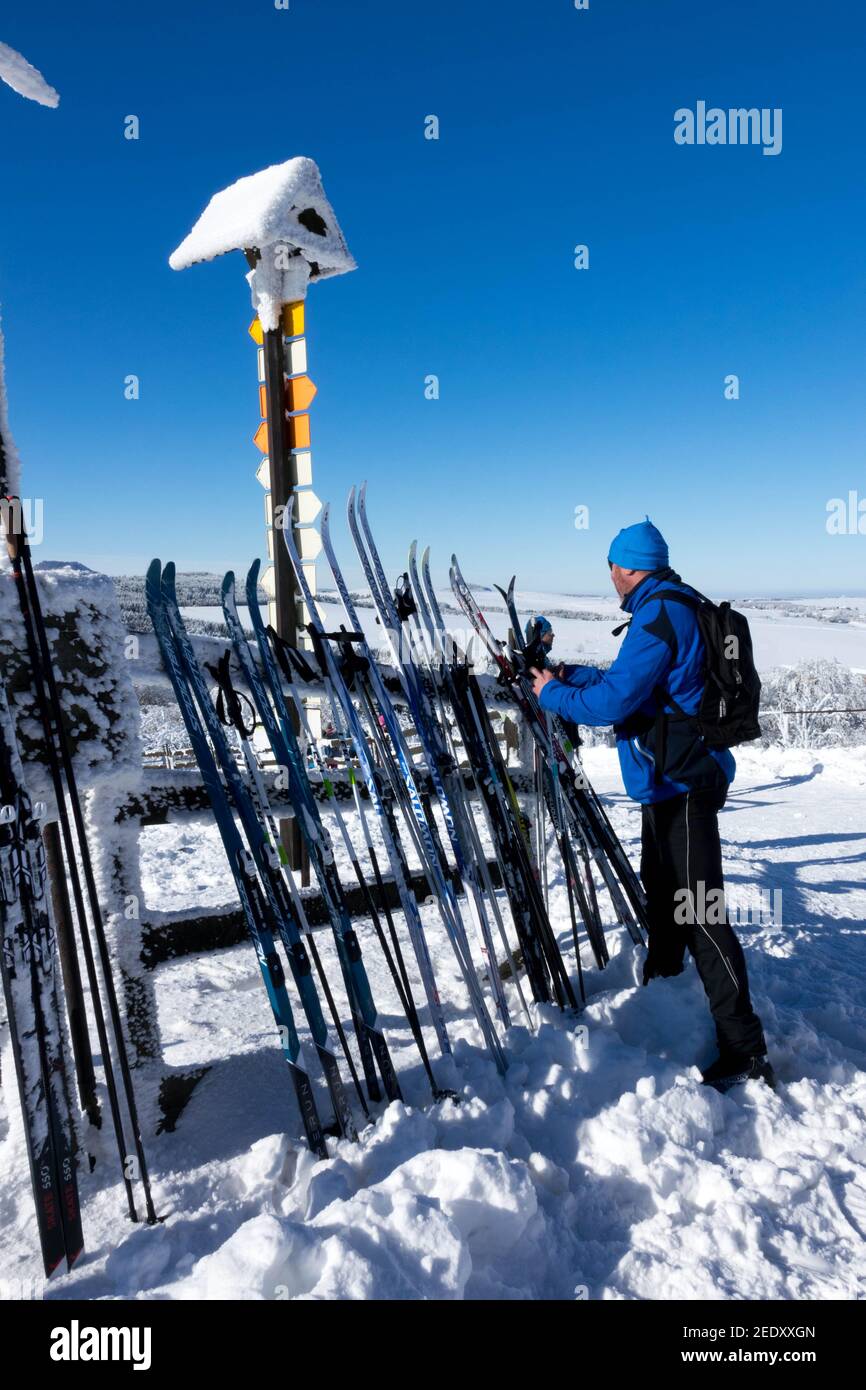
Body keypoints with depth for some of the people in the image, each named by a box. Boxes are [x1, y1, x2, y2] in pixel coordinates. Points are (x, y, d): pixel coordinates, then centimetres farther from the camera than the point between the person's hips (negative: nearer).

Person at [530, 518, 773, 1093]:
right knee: (661, 895, 23)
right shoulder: (676, 609, 16)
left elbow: (613, 701, -22)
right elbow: (632, 681, 24)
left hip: (682, 786, -11)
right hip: (671, 782, 11)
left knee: (700, 914, -8)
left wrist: (553, 693, -7)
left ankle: (745, 1050, -2)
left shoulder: (660, 616, -18)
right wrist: (571, 674, 24)